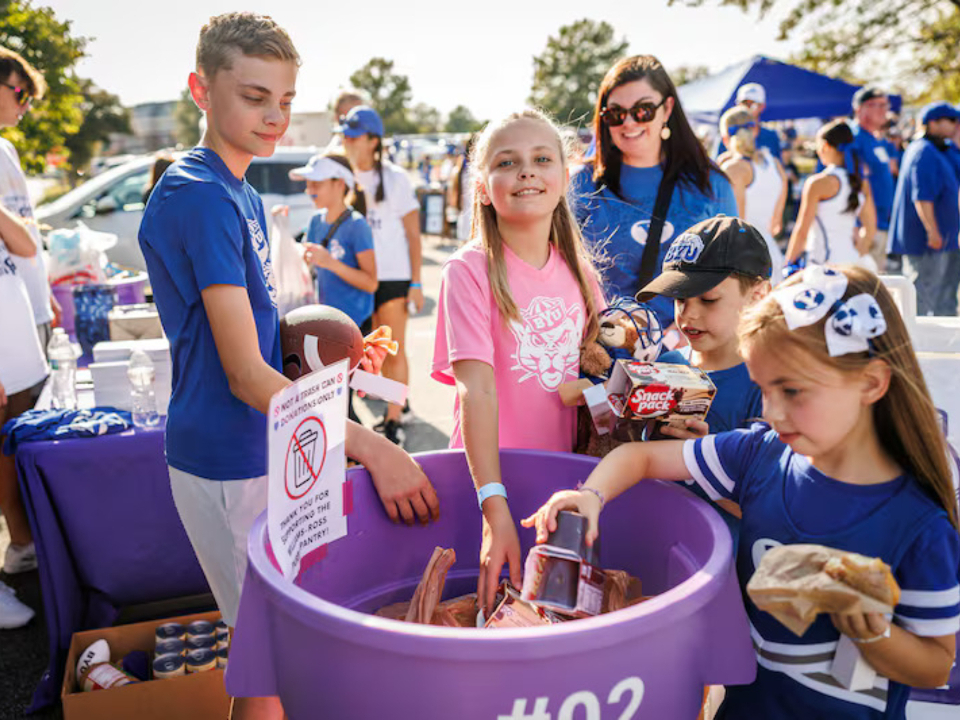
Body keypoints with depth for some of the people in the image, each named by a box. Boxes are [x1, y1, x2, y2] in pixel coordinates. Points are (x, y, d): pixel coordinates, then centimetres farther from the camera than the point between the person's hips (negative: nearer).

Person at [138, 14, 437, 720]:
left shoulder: (242, 192, 10)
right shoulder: (198, 197, -19)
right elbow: (246, 375, -24)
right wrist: (371, 448, -28)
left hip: (263, 449, 9)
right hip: (228, 463, -9)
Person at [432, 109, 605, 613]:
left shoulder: (577, 269, 3)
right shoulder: (470, 270, -14)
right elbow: (477, 389, -22)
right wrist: (496, 509, -29)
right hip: (489, 474, -4)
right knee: (496, 607, 4)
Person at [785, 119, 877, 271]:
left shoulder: (817, 183, -9)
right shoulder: (862, 184, 9)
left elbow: (802, 231, -8)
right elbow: (870, 228, 14)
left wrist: (789, 264, -1)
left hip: (827, 262, -7)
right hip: (853, 260, 7)